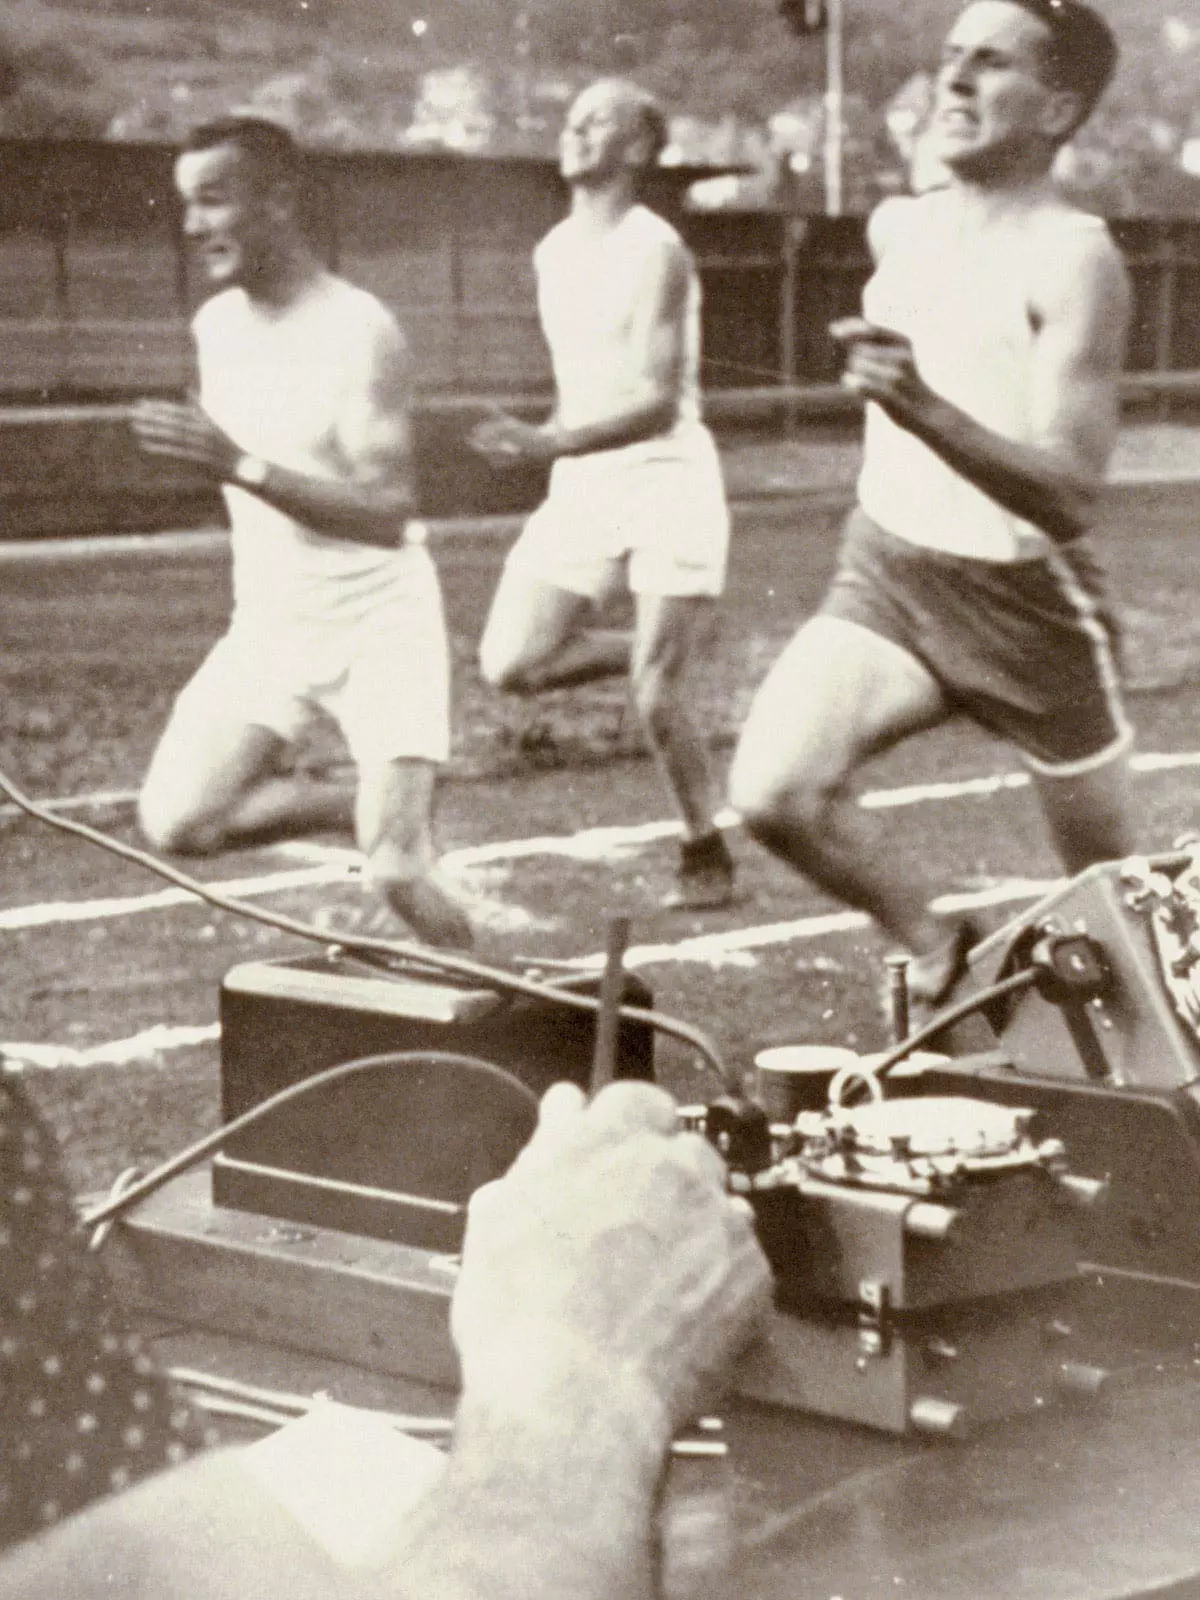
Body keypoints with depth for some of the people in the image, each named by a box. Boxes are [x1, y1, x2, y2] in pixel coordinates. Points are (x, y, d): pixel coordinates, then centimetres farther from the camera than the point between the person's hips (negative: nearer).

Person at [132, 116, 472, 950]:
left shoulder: (358, 331, -18)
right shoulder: (216, 325, 5)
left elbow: (389, 513, -25)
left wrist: (240, 466, -32)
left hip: (380, 615, -6)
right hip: (268, 619, 6)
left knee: (399, 873, -15)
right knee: (177, 822, -12)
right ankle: (376, 806, 10)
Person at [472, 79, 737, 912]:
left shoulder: (655, 252, -15)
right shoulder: (554, 251, 10)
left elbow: (658, 401, -22)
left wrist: (552, 442, -33)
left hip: (665, 478, -7)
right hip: (581, 483, 7)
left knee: (657, 695, -11)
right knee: (511, 665, -5)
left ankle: (707, 854, 9)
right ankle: (654, 654, 21)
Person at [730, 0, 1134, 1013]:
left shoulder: (1074, 259, -17)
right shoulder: (899, 227, 5)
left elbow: (1071, 497, -28)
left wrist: (921, 406, -40)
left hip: (1027, 600, -5)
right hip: (885, 576, 5)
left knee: (1116, 893, 11)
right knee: (772, 797, -21)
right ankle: (935, 946, 4)